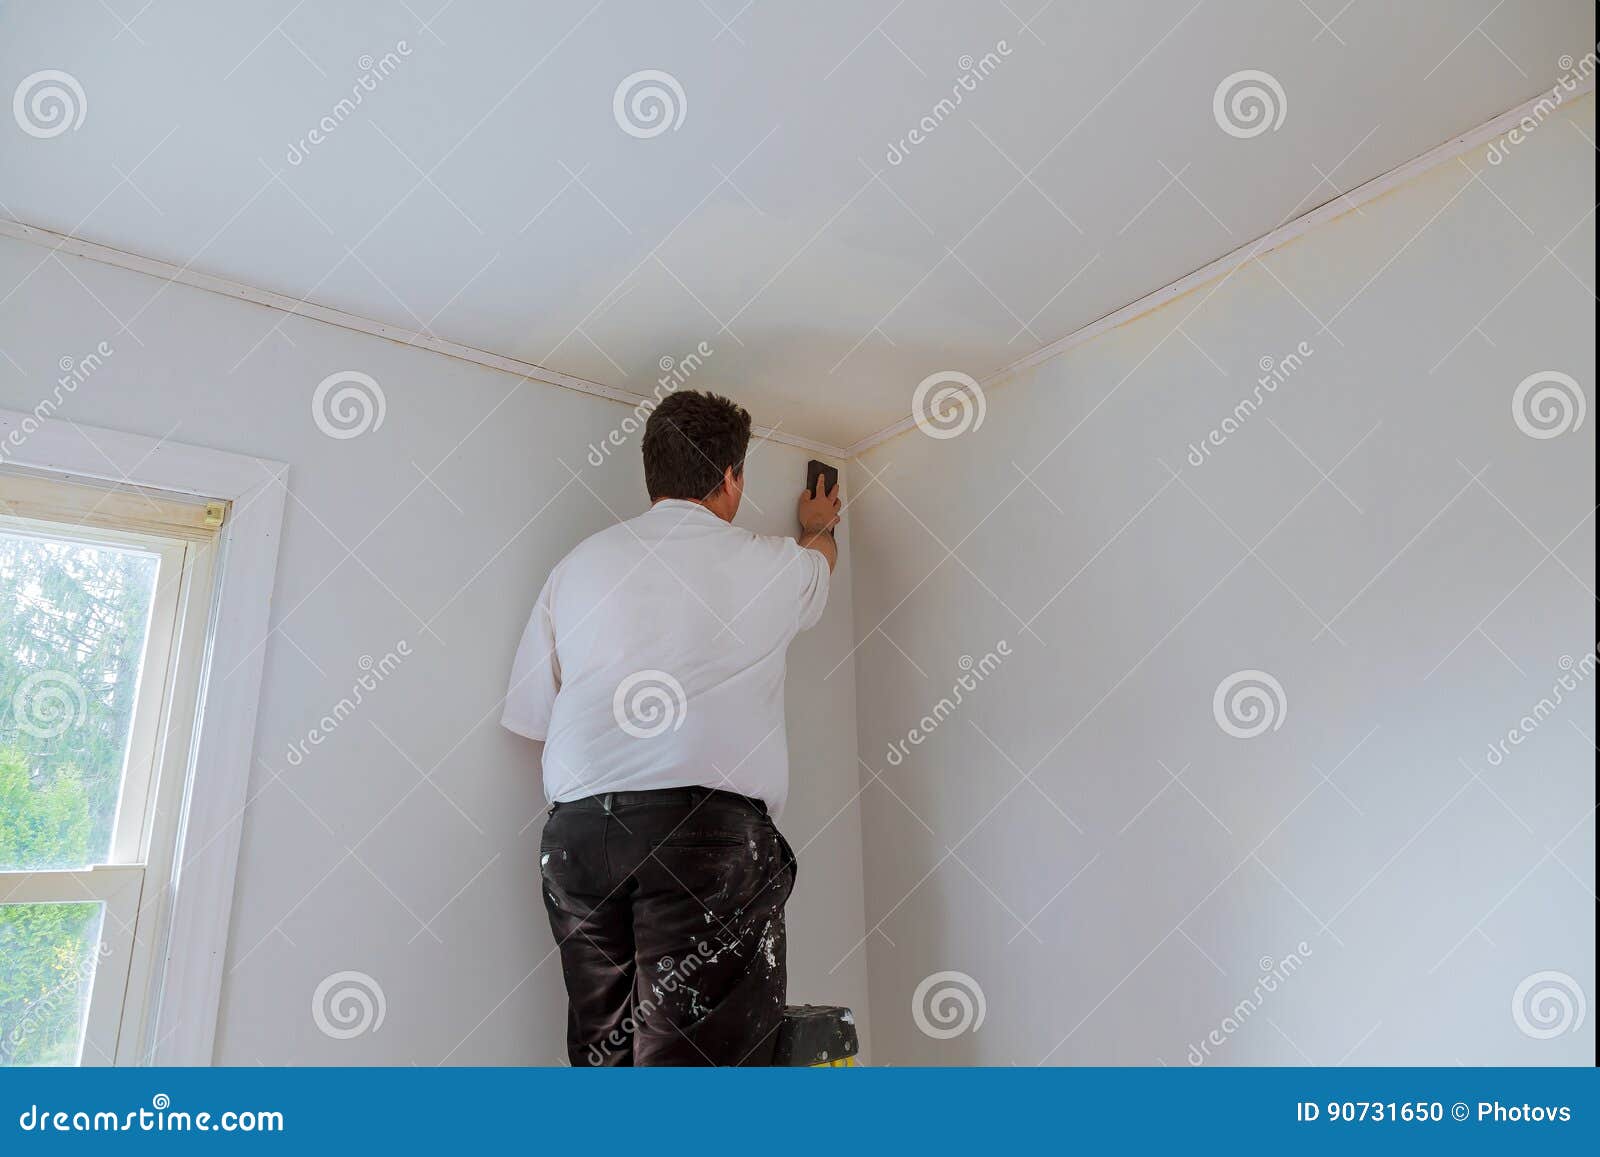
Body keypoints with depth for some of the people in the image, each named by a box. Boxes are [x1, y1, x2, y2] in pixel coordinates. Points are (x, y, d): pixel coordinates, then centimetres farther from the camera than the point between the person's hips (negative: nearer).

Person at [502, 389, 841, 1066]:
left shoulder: (579, 565, 14)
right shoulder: (767, 564, 8)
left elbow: (529, 716, 16)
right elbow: (820, 559, 34)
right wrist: (818, 525, 56)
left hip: (579, 829, 4)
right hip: (711, 829, -4)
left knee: (605, 1055, 11)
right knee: (702, 1059, -4)